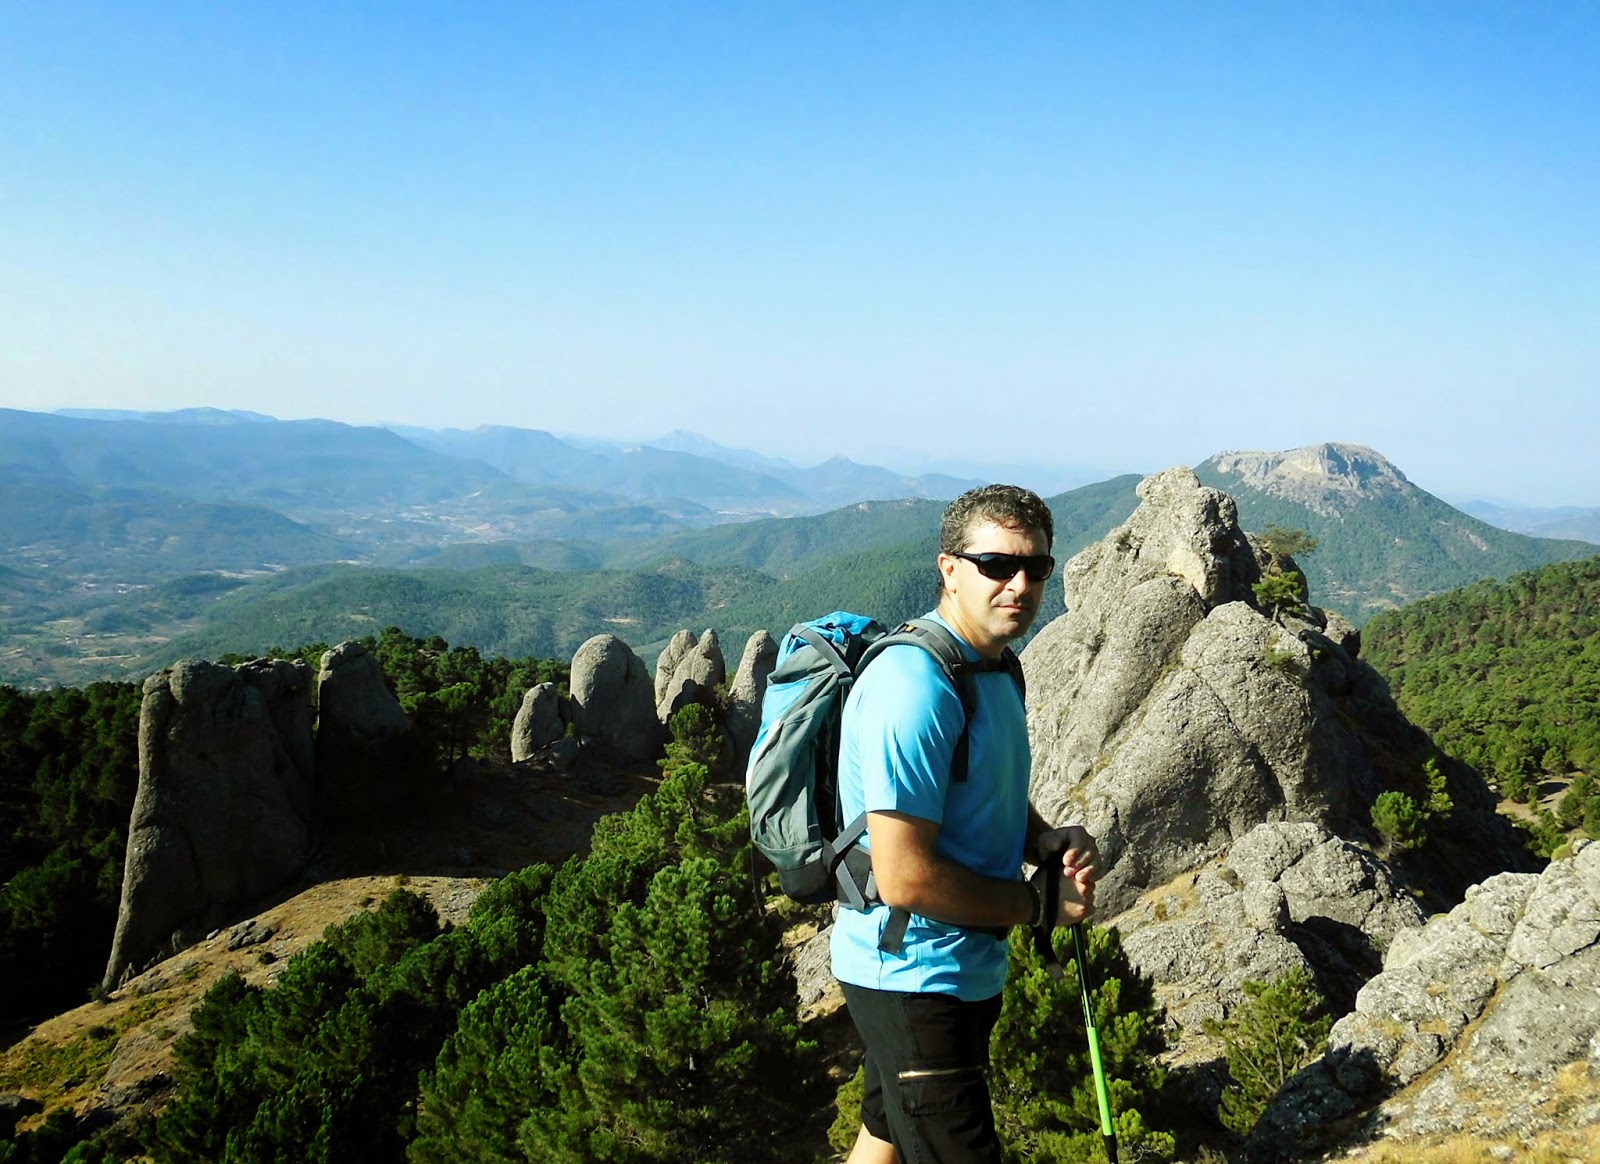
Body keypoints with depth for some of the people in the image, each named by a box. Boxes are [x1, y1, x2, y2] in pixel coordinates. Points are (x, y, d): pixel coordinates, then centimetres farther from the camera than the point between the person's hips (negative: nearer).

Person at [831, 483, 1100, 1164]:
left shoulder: (994, 671, 7)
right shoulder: (915, 687, -26)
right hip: (915, 979, -10)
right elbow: (905, 878, -29)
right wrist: (1039, 901, -16)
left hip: (964, 972, 10)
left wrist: (1051, 842, -1)